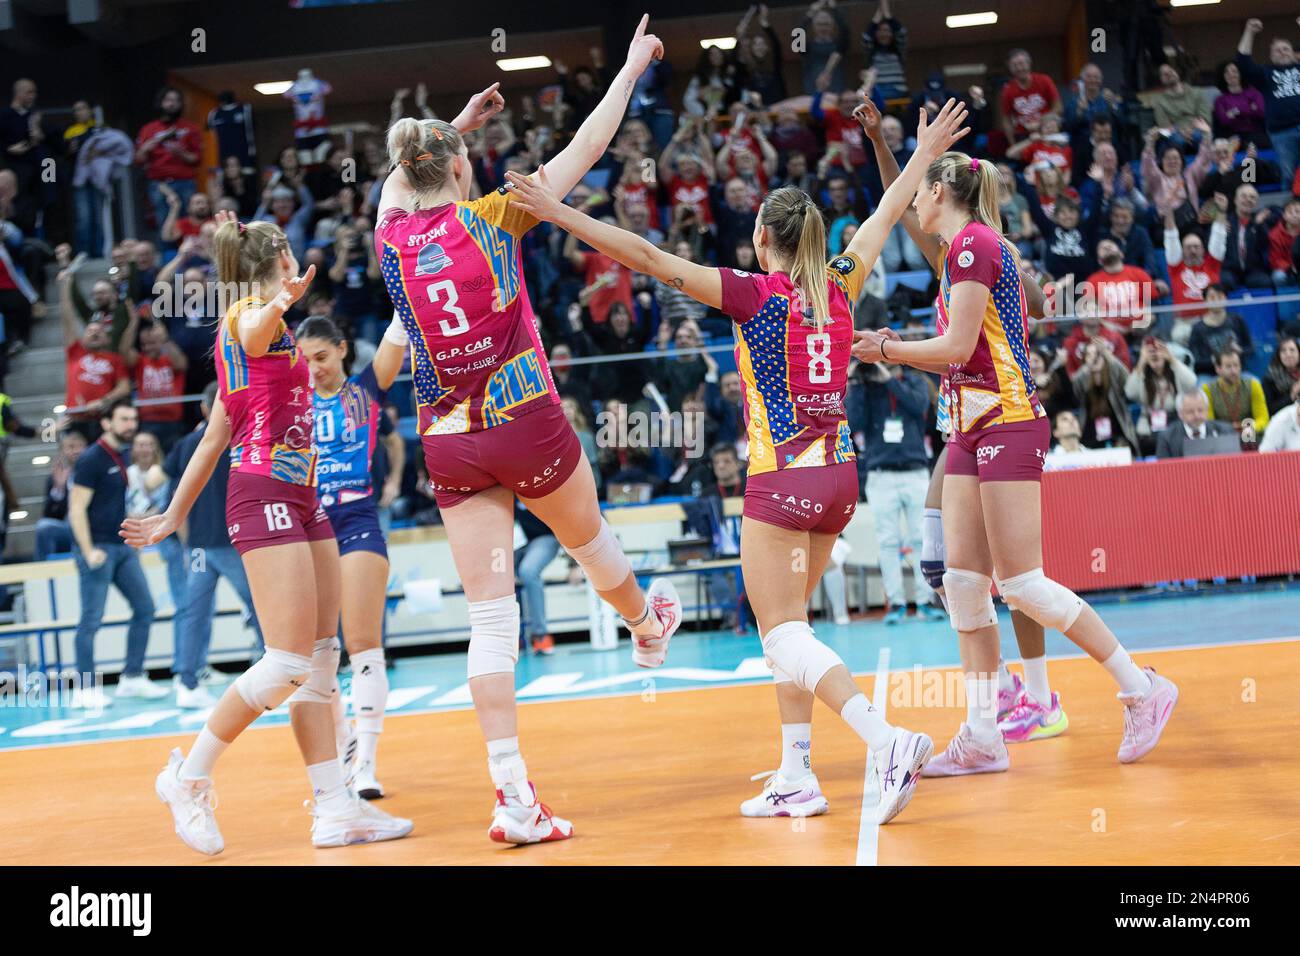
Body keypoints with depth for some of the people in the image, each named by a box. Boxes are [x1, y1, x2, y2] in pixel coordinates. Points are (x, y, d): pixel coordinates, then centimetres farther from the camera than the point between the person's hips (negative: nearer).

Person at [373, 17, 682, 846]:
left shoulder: (393, 235, 2)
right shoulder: (492, 218, -8)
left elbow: (407, 176, 27)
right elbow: (587, 147, -1)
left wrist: (456, 123, 41)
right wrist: (633, 68, 11)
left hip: (450, 440, 3)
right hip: (526, 420, -3)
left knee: (491, 615, 1)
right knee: (588, 537, 28)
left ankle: (513, 793, -6)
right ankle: (648, 623, 59)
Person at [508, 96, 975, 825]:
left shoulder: (756, 295, -10)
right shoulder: (839, 287, 5)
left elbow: (651, 259, -15)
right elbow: (887, 216, 22)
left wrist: (560, 214, -16)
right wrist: (924, 155, 37)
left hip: (781, 478, -7)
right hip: (839, 473, 7)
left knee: (784, 635, -6)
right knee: (789, 628, 16)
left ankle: (888, 741, -23)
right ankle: (797, 778, 15)